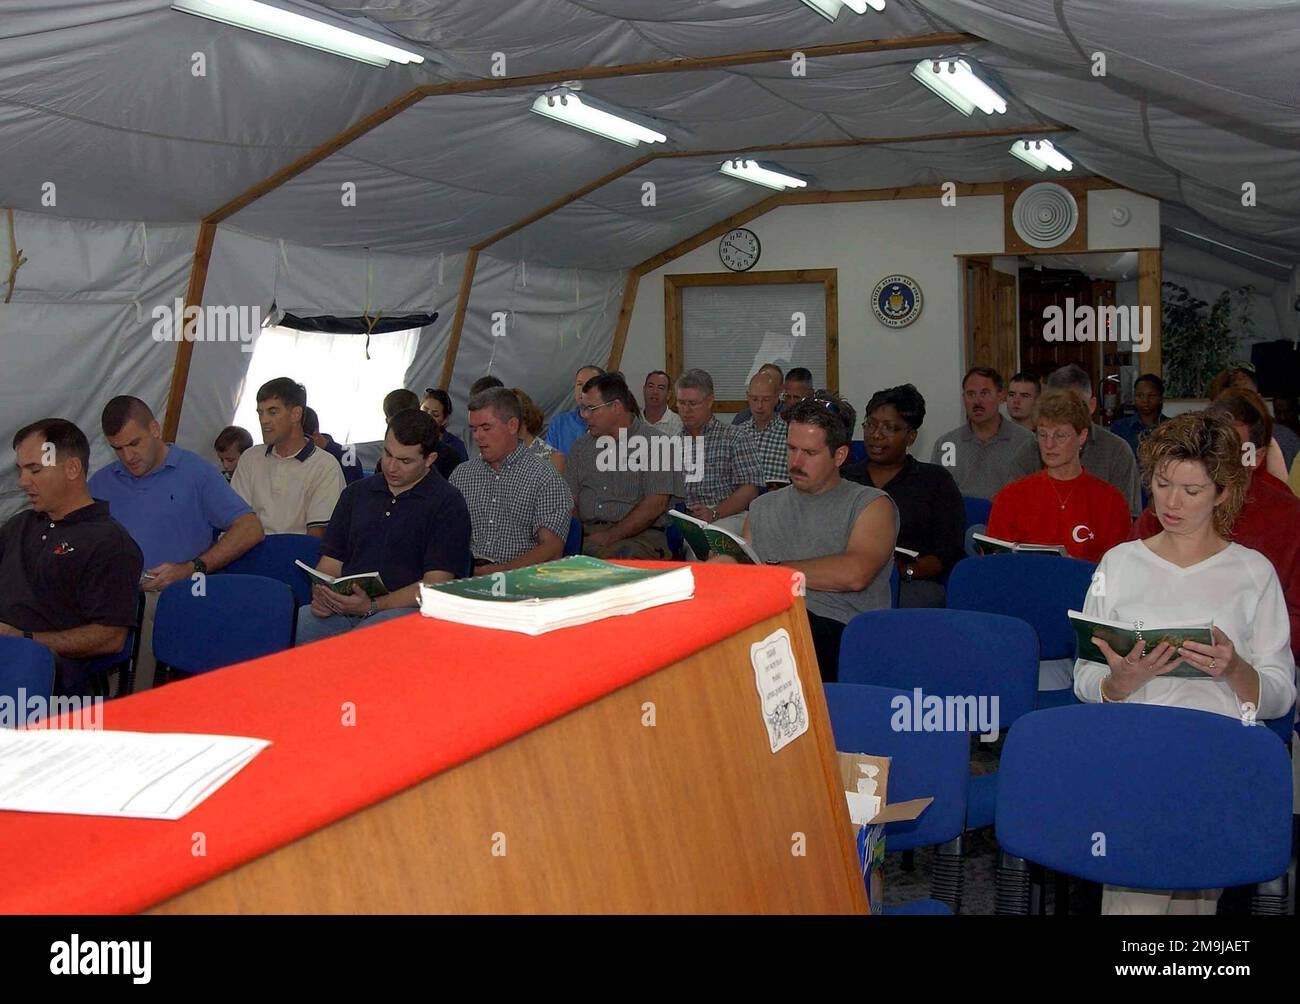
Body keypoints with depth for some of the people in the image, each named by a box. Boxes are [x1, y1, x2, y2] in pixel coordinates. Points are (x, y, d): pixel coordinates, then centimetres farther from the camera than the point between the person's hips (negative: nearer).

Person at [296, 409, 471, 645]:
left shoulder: (447, 504, 2)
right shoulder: (356, 493, 22)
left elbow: (435, 584, -7)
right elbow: (331, 560, 20)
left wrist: (373, 606, -18)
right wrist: (321, 593, -4)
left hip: (406, 609, -5)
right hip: (343, 607, 5)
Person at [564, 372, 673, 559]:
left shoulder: (654, 442, 0)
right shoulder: (581, 446, 18)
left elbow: (656, 504, -9)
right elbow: (570, 500, 12)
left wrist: (610, 537, -13)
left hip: (639, 535, -4)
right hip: (586, 533, 4)